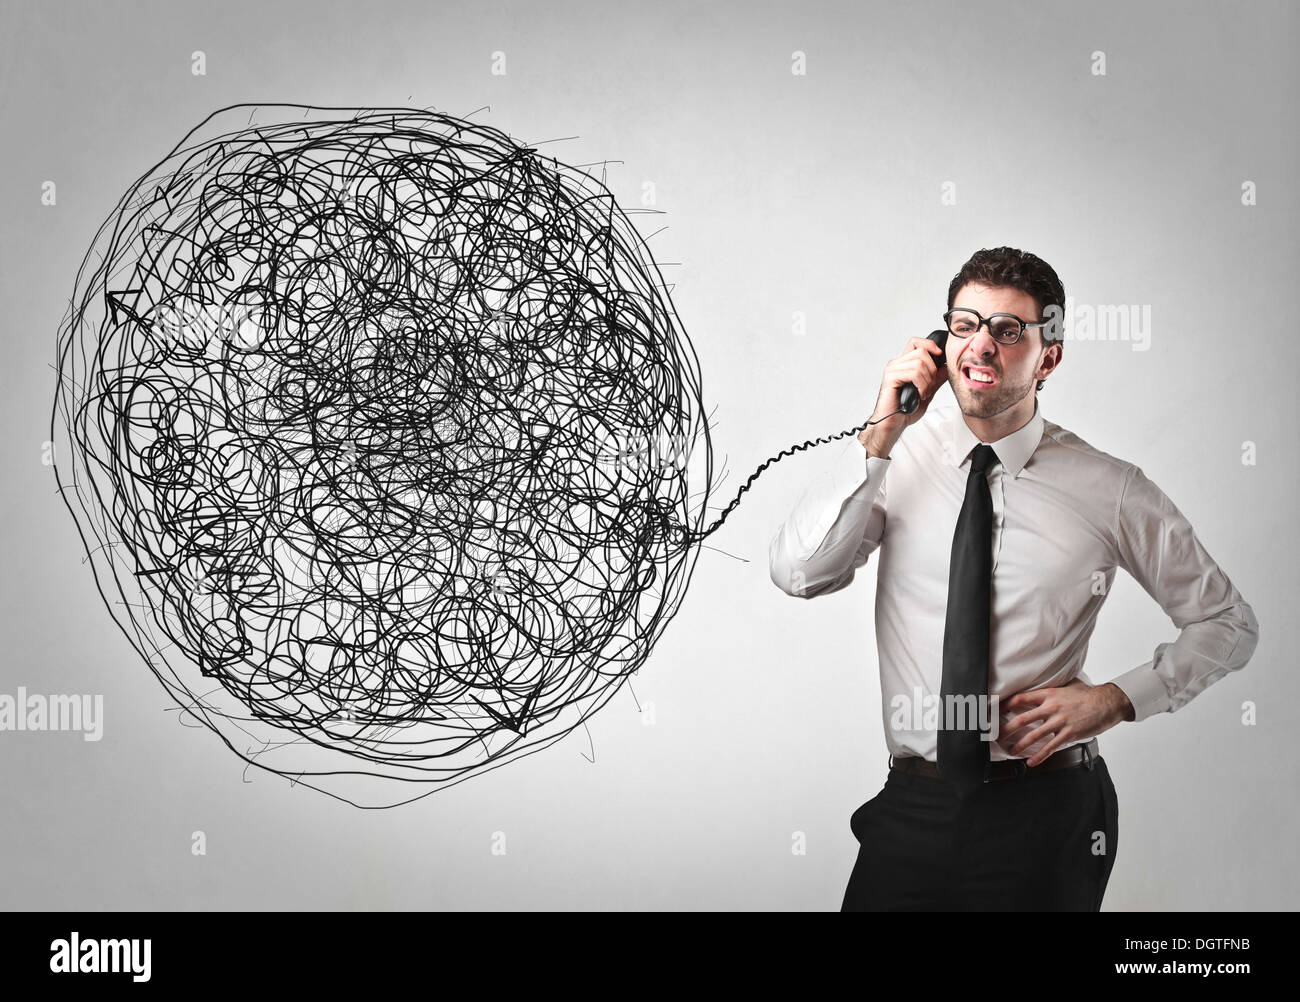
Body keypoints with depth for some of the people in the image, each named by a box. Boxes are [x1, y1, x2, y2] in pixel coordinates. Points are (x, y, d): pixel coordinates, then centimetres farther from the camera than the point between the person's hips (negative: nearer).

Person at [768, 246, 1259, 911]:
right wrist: (882, 434, -18)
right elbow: (796, 574, -14)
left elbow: (1227, 622, 6)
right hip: (913, 809, 1)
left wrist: (1116, 699, -7)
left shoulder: (1108, 490, -3)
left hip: (1047, 813, -1)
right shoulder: (900, 458, -1)